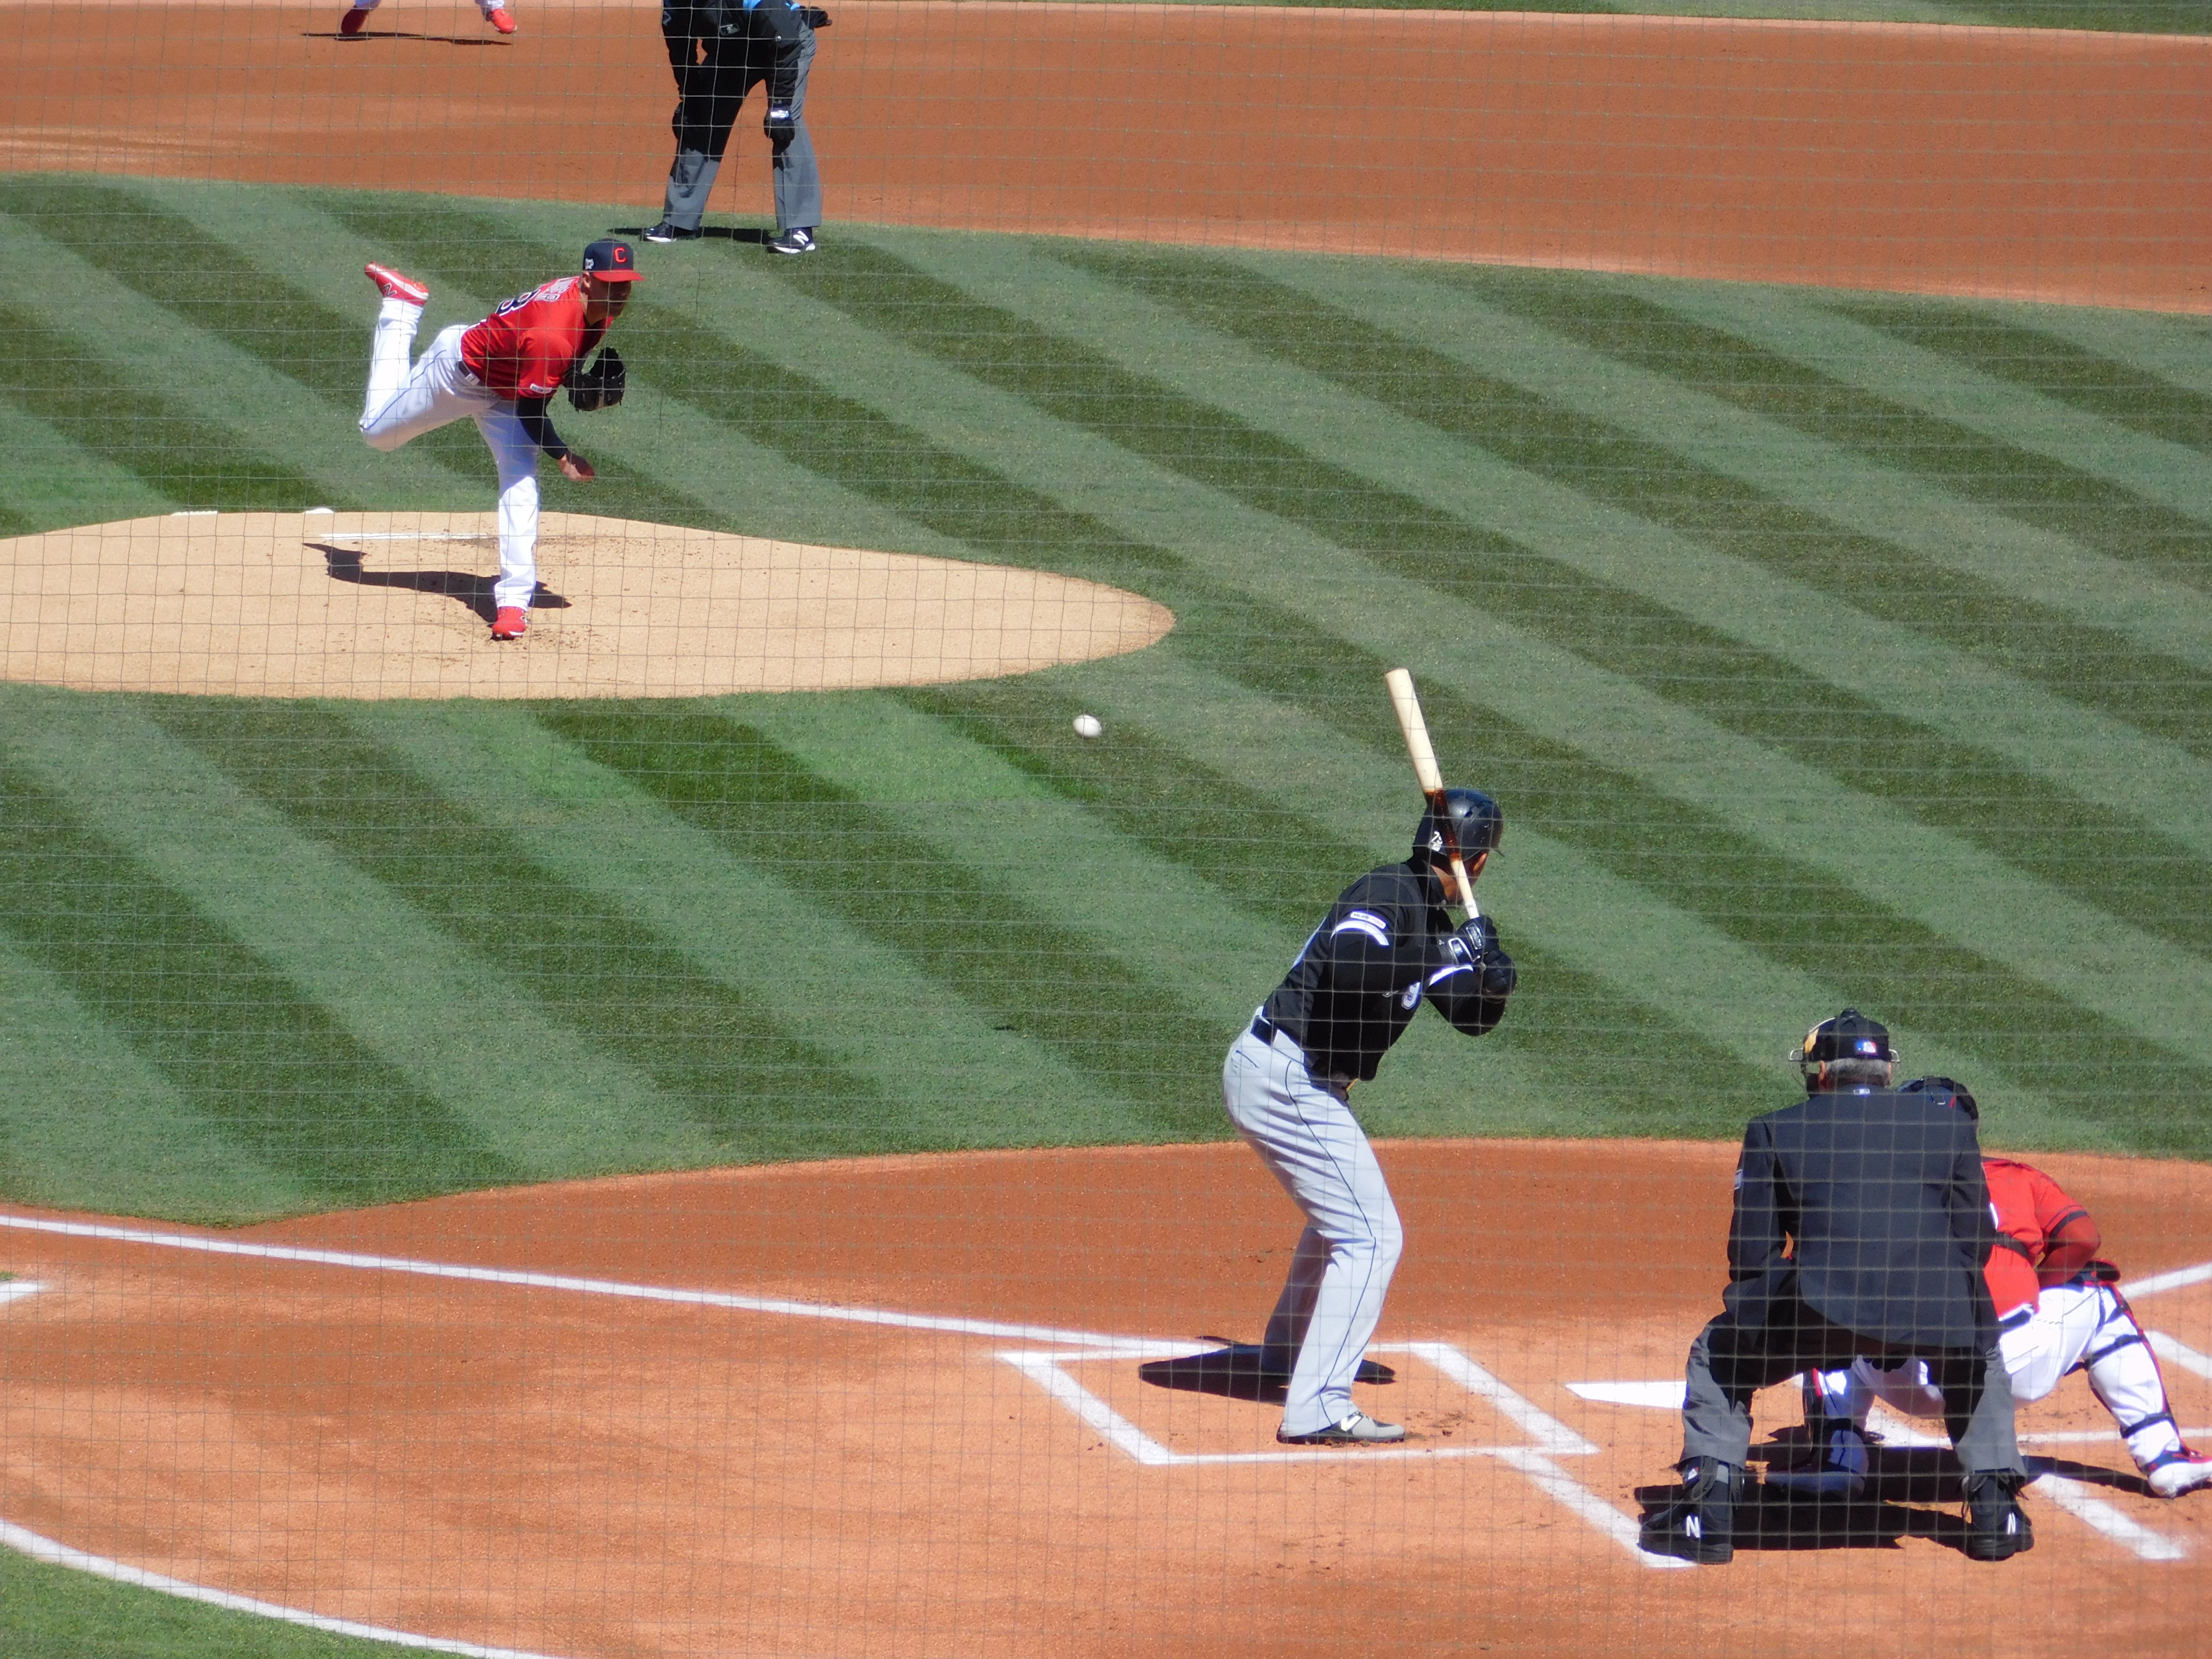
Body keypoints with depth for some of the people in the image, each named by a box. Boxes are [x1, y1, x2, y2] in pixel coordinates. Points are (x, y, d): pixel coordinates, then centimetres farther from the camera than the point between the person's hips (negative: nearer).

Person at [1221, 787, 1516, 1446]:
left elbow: (1473, 1016, 14)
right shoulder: (1386, 894, -16)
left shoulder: (1427, 916, 14)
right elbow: (1349, 968, -36)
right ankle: (1317, 1408, -17)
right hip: (1288, 1081, -10)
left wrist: (1491, 971, -6)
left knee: (1341, 1213, 31)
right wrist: (1441, 955, -29)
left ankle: (1287, 1354, 49)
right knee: (1371, 1235, -11)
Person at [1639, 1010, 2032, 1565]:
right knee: (1980, 1358, 36)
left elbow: (1751, 1255, 13)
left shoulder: (1774, 1131, 15)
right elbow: (1978, 1242, 18)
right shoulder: (1951, 1125, 19)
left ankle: (1708, 1511, 14)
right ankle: (1995, 1512, 26)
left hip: (1820, 1308, -2)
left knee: (1718, 1356, 25)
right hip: (1938, 1310, 2)